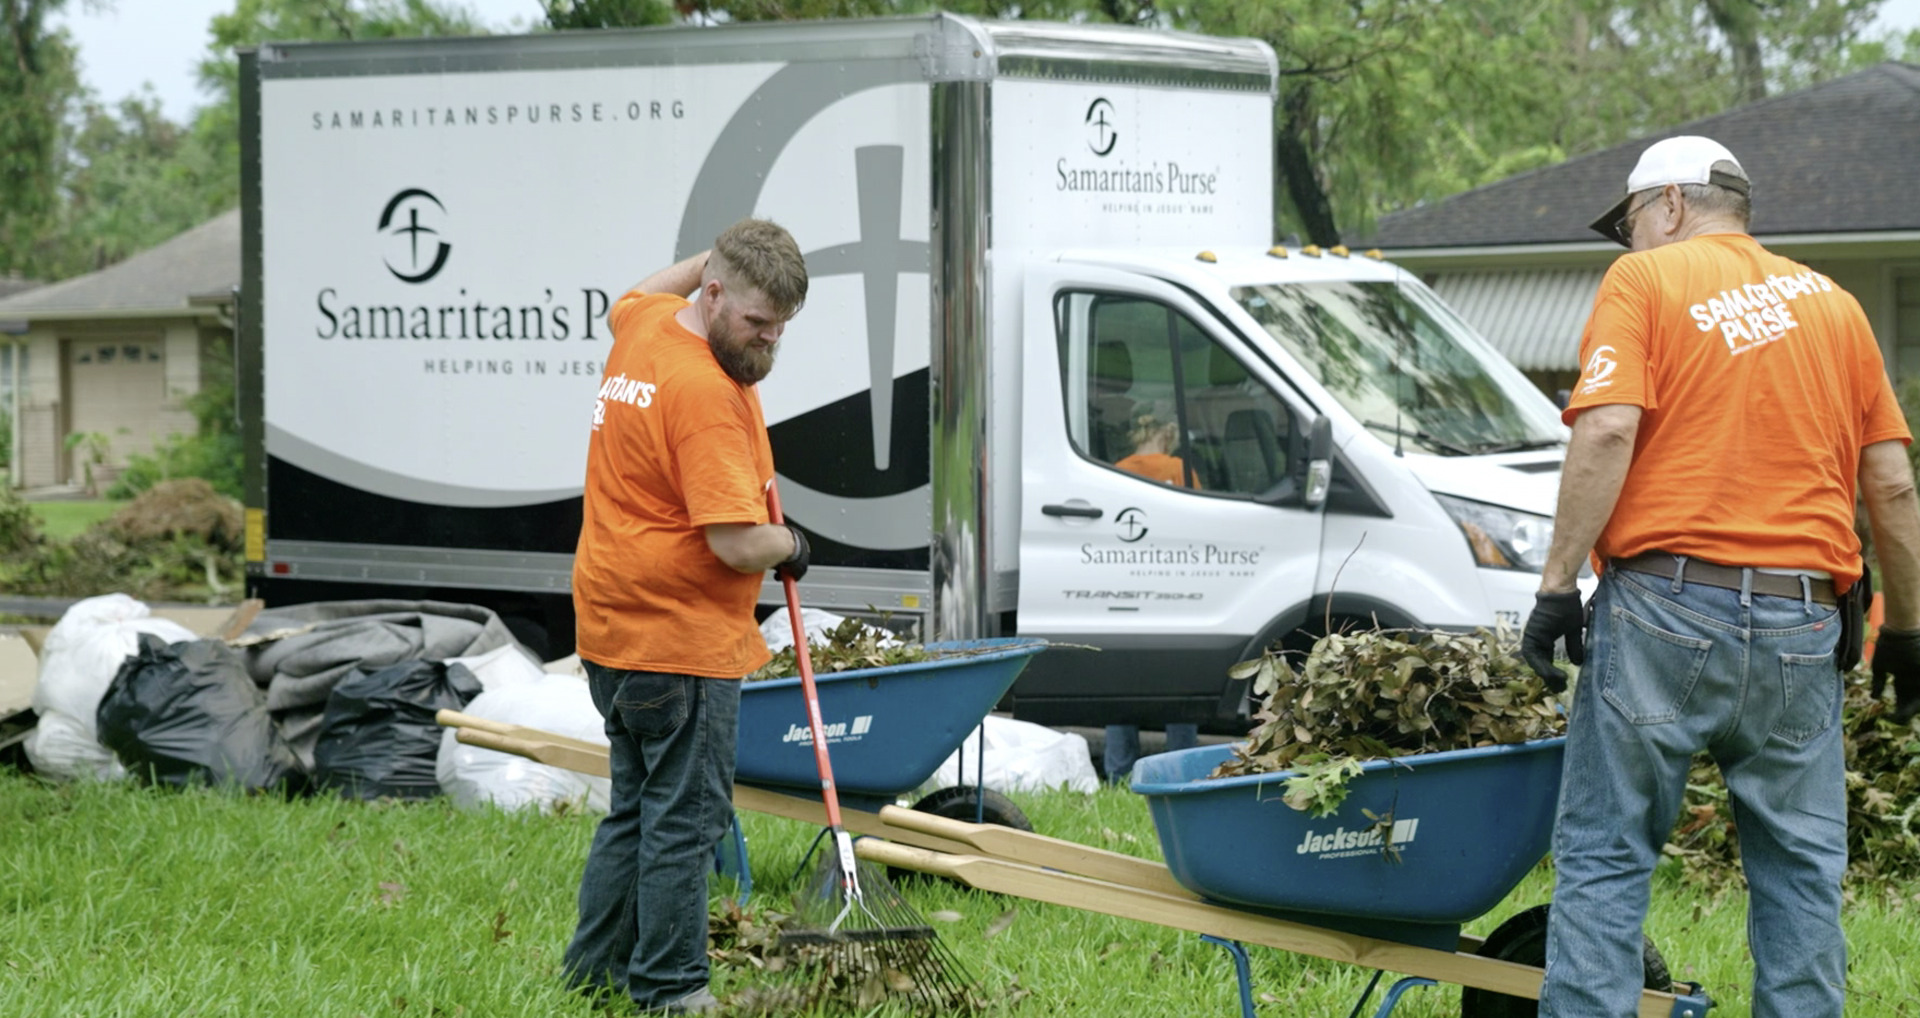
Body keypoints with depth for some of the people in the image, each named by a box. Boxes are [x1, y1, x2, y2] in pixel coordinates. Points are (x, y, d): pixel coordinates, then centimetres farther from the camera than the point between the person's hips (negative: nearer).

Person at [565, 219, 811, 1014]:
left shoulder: (645, 325, 7)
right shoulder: (706, 393, -22)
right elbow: (737, 543, -25)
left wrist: (712, 258, 30)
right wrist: (790, 545, -5)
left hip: (614, 629, 10)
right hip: (680, 640, -10)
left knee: (639, 807, 18)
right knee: (684, 817, -3)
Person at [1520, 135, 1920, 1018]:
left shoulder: (1644, 281, 3)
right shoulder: (1833, 303, 16)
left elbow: (1608, 430, -12)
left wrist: (1557, 583, -10)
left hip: (1667, 603, -4)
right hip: (1801, 624, 4)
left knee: (1605, 854, 1)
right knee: (1800, 870, 10)